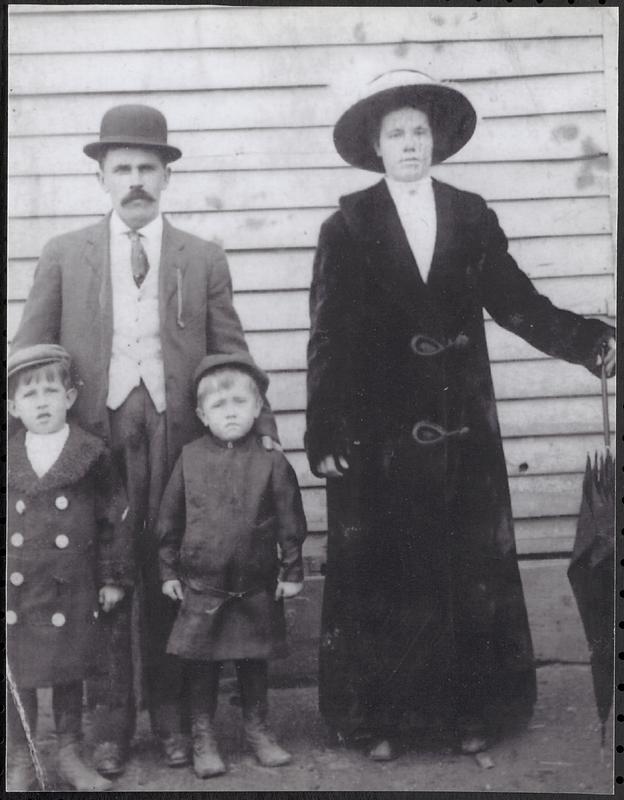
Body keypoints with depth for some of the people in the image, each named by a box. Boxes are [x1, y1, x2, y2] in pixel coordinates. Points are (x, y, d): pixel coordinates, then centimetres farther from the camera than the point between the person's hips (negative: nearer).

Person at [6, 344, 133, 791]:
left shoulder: (92, 456, -4)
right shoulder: (7, 460, 2)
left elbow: (115, 519, 0)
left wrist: (114, 578, 0)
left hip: (72, 589, -1)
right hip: (16, 589, 1)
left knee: (70, 671, 10)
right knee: (19, 677, 8)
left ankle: (70, 755, 26)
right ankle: (21, 763, 22)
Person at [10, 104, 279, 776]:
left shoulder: (204, 260, 9)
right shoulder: (62, 256, 8)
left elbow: (231, 355, 7)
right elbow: (28, 356, 6)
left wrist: (261, 428, -3)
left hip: (176, 437, 0)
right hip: (95, 437, 0)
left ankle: (171, 716, 21)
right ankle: (110, 721, 19)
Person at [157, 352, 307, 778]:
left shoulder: (271, 461, -5)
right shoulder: (190, 459, -2)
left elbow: (290, 521, -1)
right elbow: (170, 519, 5)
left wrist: (292, 571, -1)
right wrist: (169, 570, 5)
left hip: (256, 586, 0)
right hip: (201, 586, 0)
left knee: (254, 661, 13)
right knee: (203, 664, 8)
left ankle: (258, 731, 29)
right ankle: (203, 738, 22)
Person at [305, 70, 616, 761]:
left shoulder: (471, 216, 7)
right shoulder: (348, 226, -1)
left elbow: (517, 302, 2)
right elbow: (327, 335, -4)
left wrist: (592, 341, -13)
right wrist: (323, 435, -10)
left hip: (461, 429, 3)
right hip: (378, 433, -2)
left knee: (471, 570, 7)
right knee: (380, 578, 4)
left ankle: (469, 709, 22)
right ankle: (380, 716, 18)